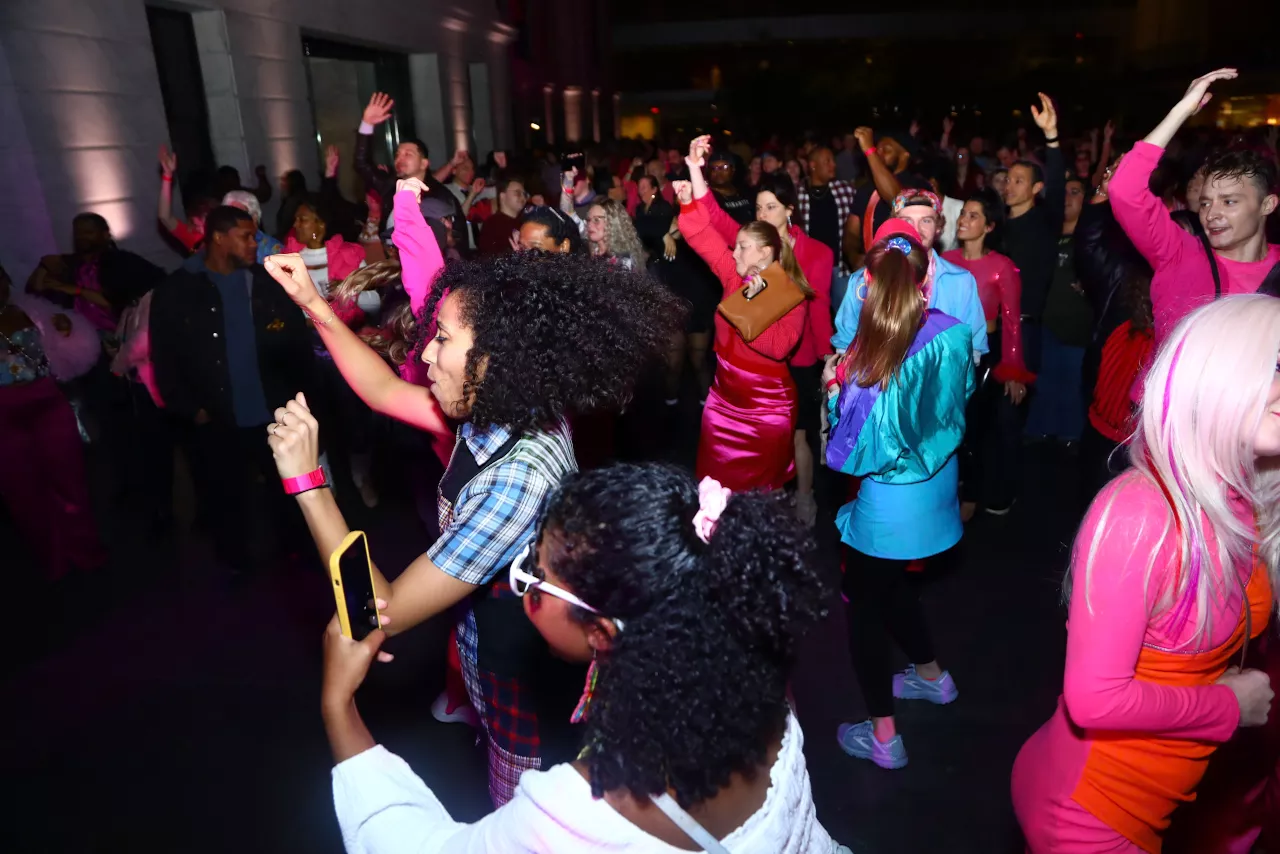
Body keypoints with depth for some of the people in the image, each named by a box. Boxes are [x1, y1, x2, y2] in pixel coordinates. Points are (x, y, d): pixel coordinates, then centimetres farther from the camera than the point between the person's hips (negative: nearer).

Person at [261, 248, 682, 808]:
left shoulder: (517, 478, -35)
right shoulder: (506, 414, -11)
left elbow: (387, 611, -29)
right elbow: (386, 393, 5)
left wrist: (306, 480, -27)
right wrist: (313, 305, -1)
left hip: (532, 704, -8)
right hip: (498, 670, 8)